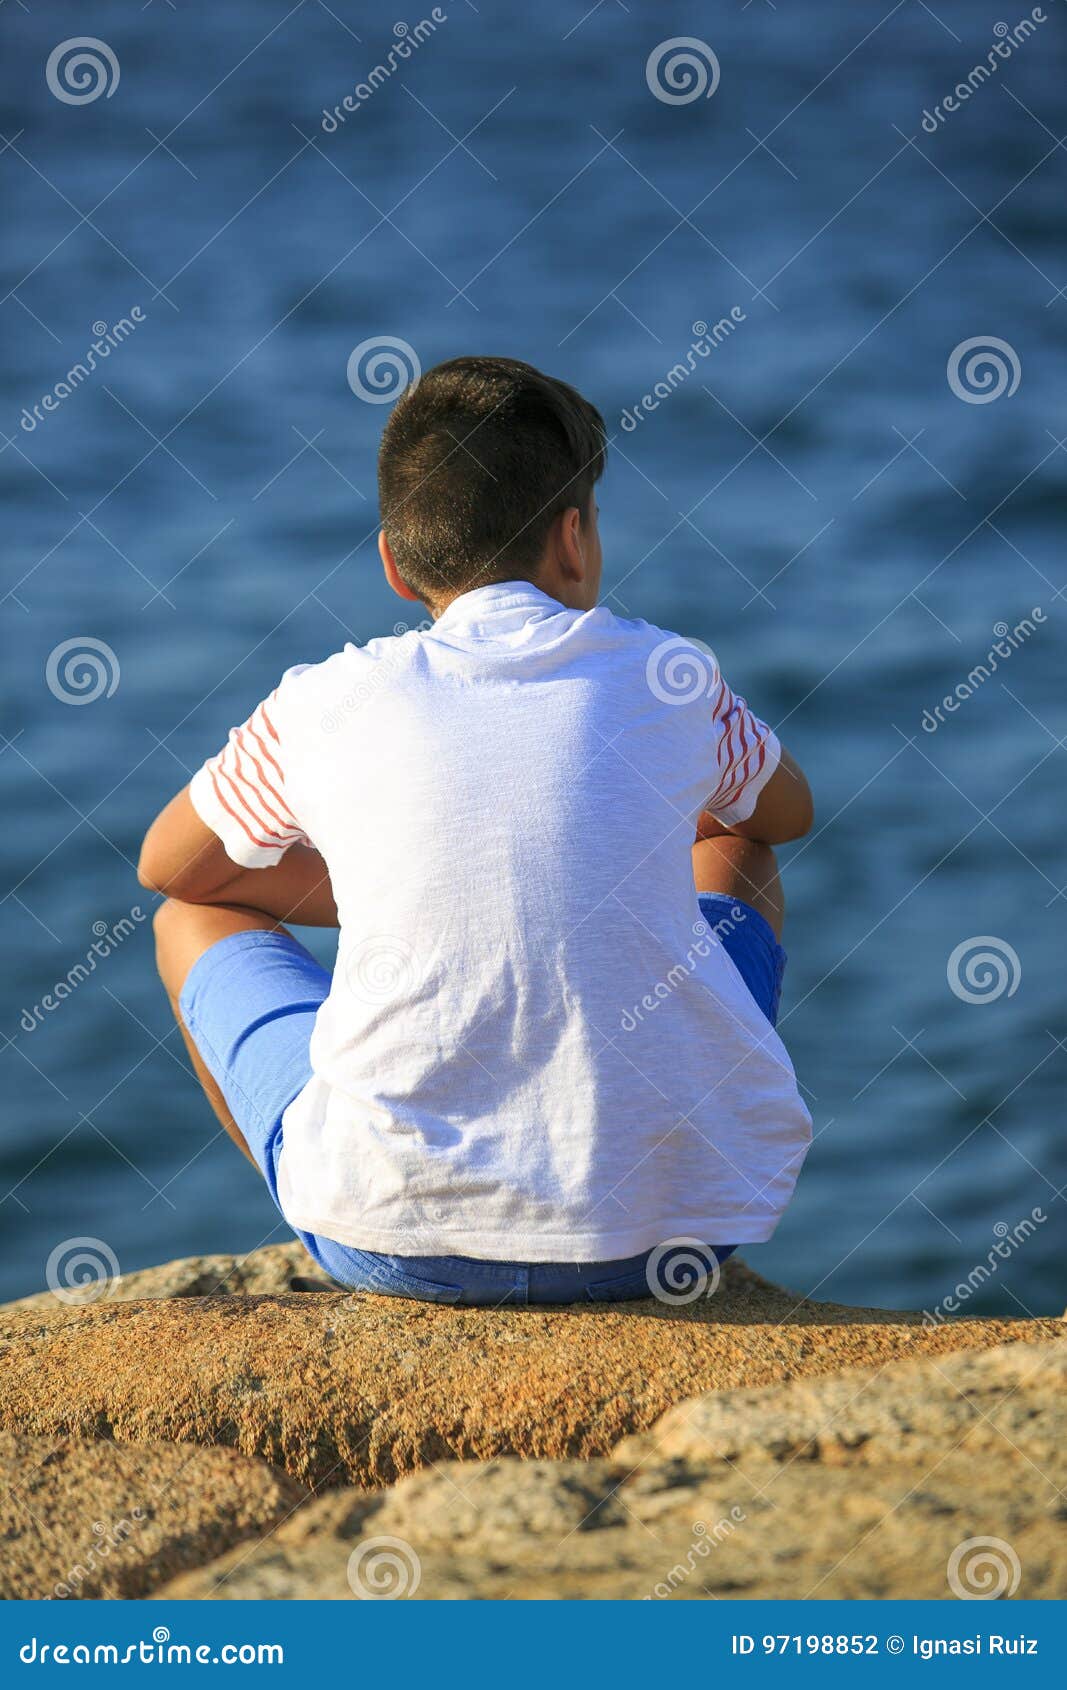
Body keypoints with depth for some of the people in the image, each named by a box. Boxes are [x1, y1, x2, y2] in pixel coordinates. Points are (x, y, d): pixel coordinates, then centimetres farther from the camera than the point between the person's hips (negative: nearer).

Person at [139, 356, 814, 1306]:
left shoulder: (325, 706, 1)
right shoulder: (668, 677, 4)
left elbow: (167, 865, 22)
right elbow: (788, 813, 29)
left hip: (402, 1242, -1)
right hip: (679, 1220, 1)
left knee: (196, 919, 25)